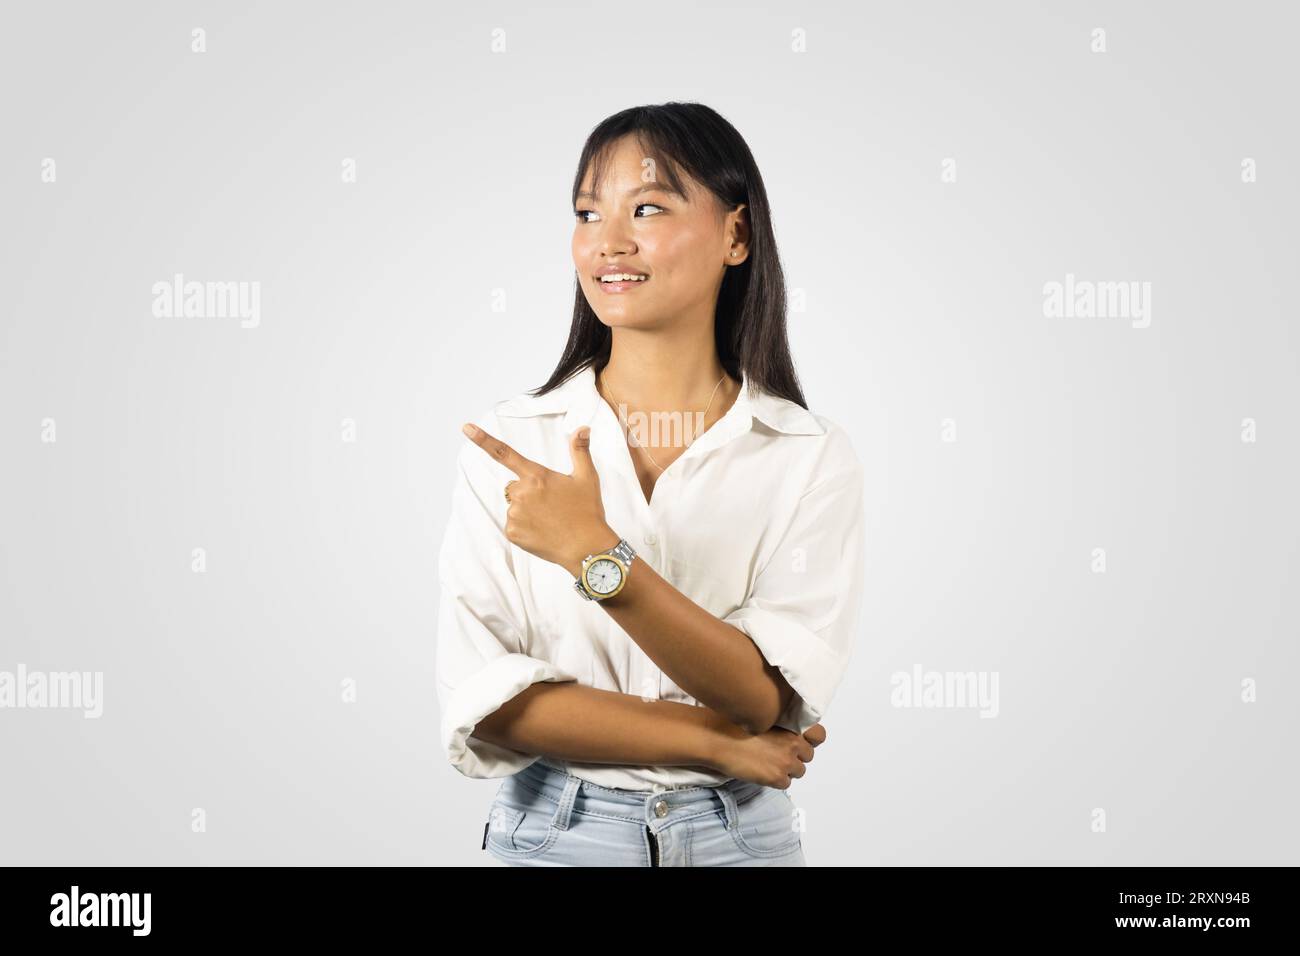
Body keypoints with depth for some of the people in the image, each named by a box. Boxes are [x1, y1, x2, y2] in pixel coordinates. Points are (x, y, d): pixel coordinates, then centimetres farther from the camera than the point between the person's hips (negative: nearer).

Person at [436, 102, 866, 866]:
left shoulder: (815, 457, -8)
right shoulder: (507, 445, -7)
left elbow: (768, 700, -16)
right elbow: (482, 702, -13)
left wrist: (597, 556, -25)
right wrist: (717, 743, -15)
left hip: (740, 836, 0)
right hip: (554, 832, 0)